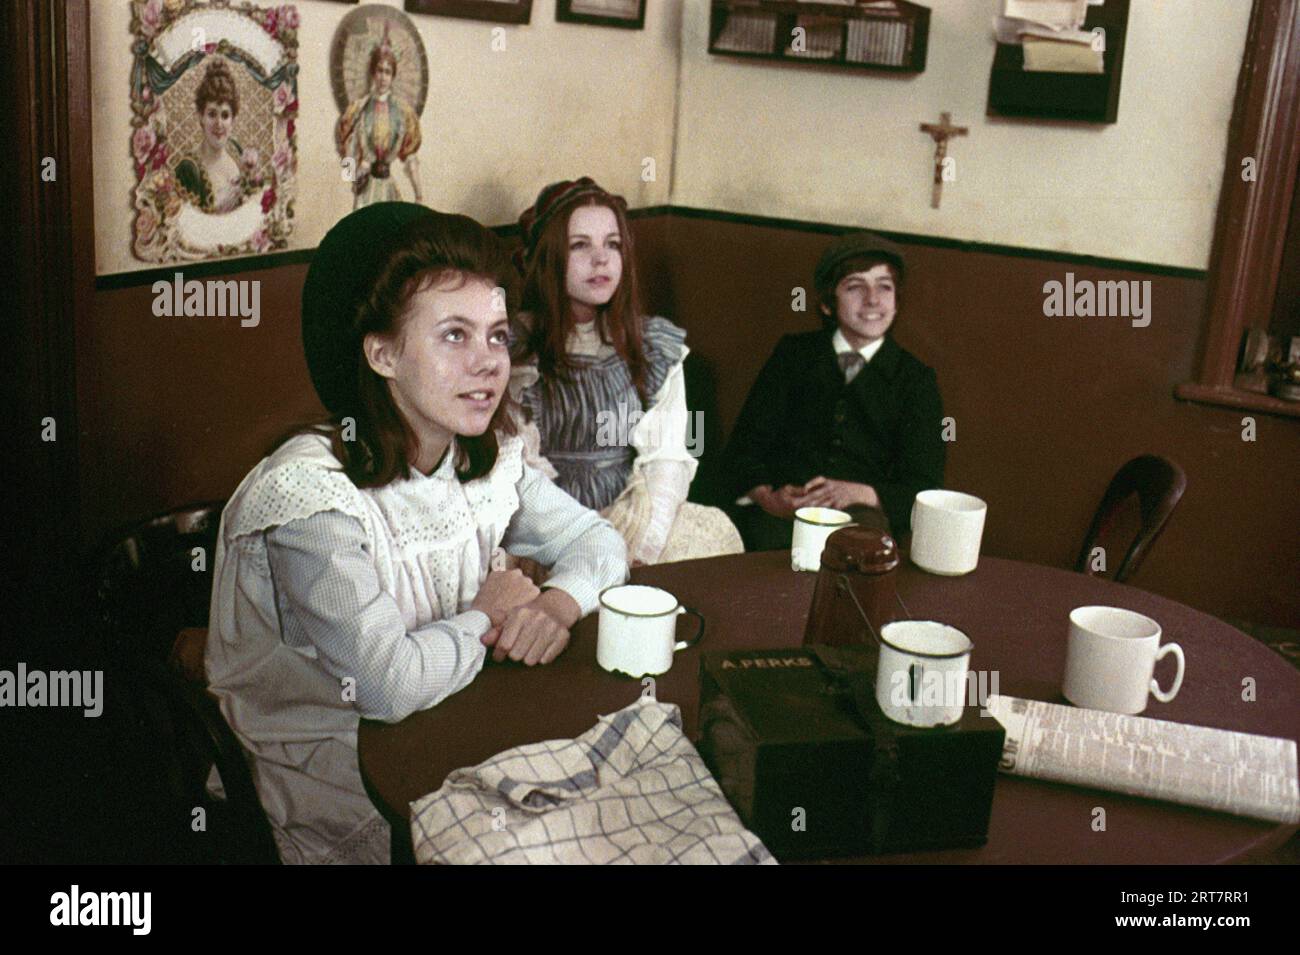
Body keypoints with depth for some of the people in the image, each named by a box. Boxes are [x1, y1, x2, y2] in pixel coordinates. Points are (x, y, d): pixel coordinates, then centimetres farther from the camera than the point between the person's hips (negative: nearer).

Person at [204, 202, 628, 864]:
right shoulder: (311, 492, -23)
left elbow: (595, 540, 8)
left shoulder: (487, 457, -2)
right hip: (329, 759, -6)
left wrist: (560, 603, -14)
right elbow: (393, 684, -31)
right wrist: (487, 614, -13)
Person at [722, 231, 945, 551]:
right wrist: (767, 496, -13)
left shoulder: (916, 379, 12)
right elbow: (742, 447, 10)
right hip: (780, 511, 1)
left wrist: (859, 494, -17)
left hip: (860, 512, 0)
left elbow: (924, 488, 5)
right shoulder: (793, 354, 15)